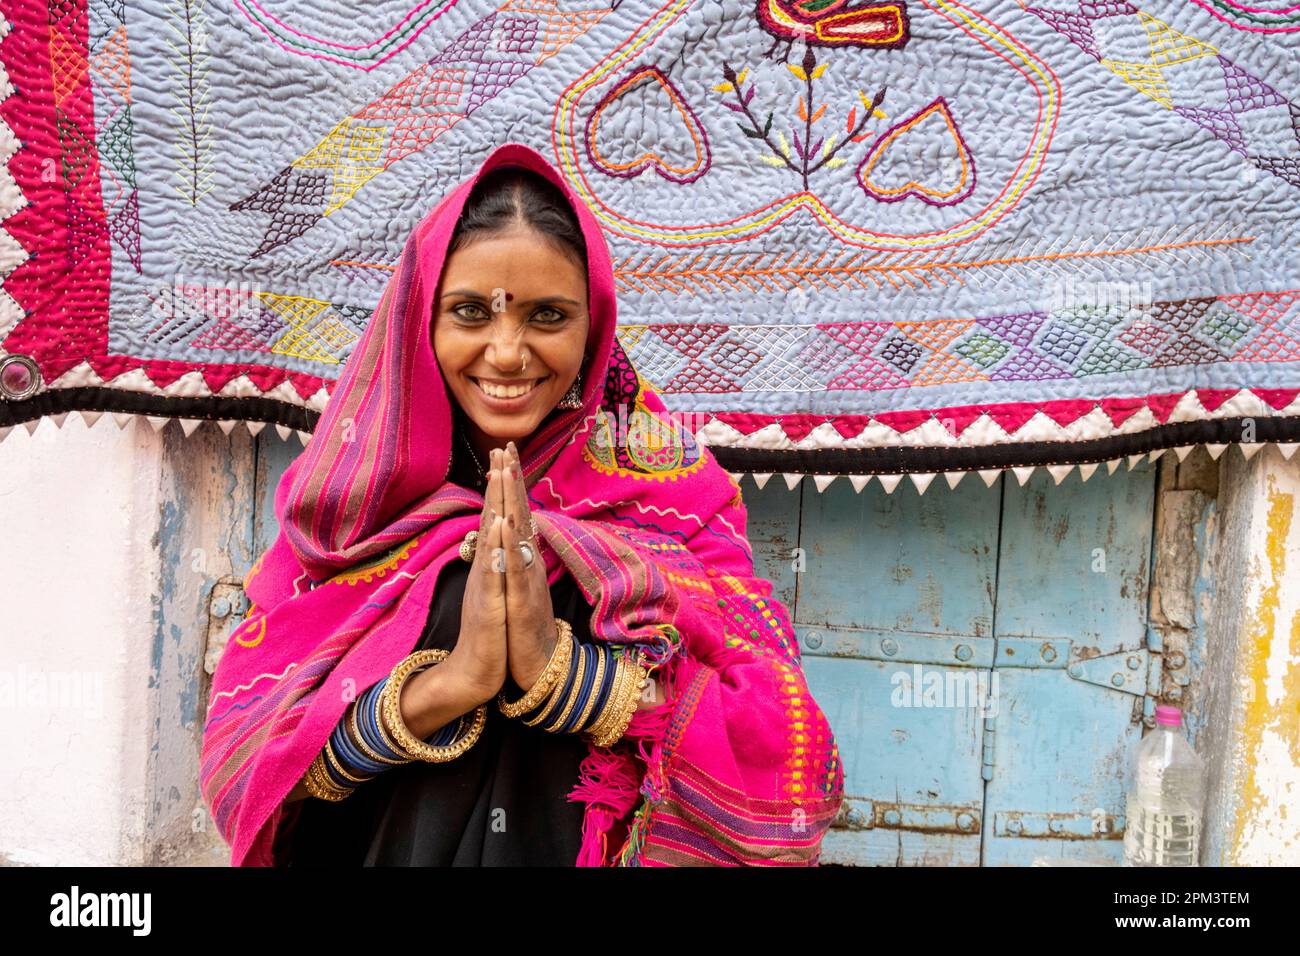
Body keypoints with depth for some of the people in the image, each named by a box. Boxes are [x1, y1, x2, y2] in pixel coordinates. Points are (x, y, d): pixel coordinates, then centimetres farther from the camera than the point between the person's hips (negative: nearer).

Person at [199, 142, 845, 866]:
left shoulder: (670, 488, -9)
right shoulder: (358, 499, -6)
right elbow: (233, 758, -11)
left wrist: (558, 663, -25)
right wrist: (446, 681, -24)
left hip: (598, 847, -1)